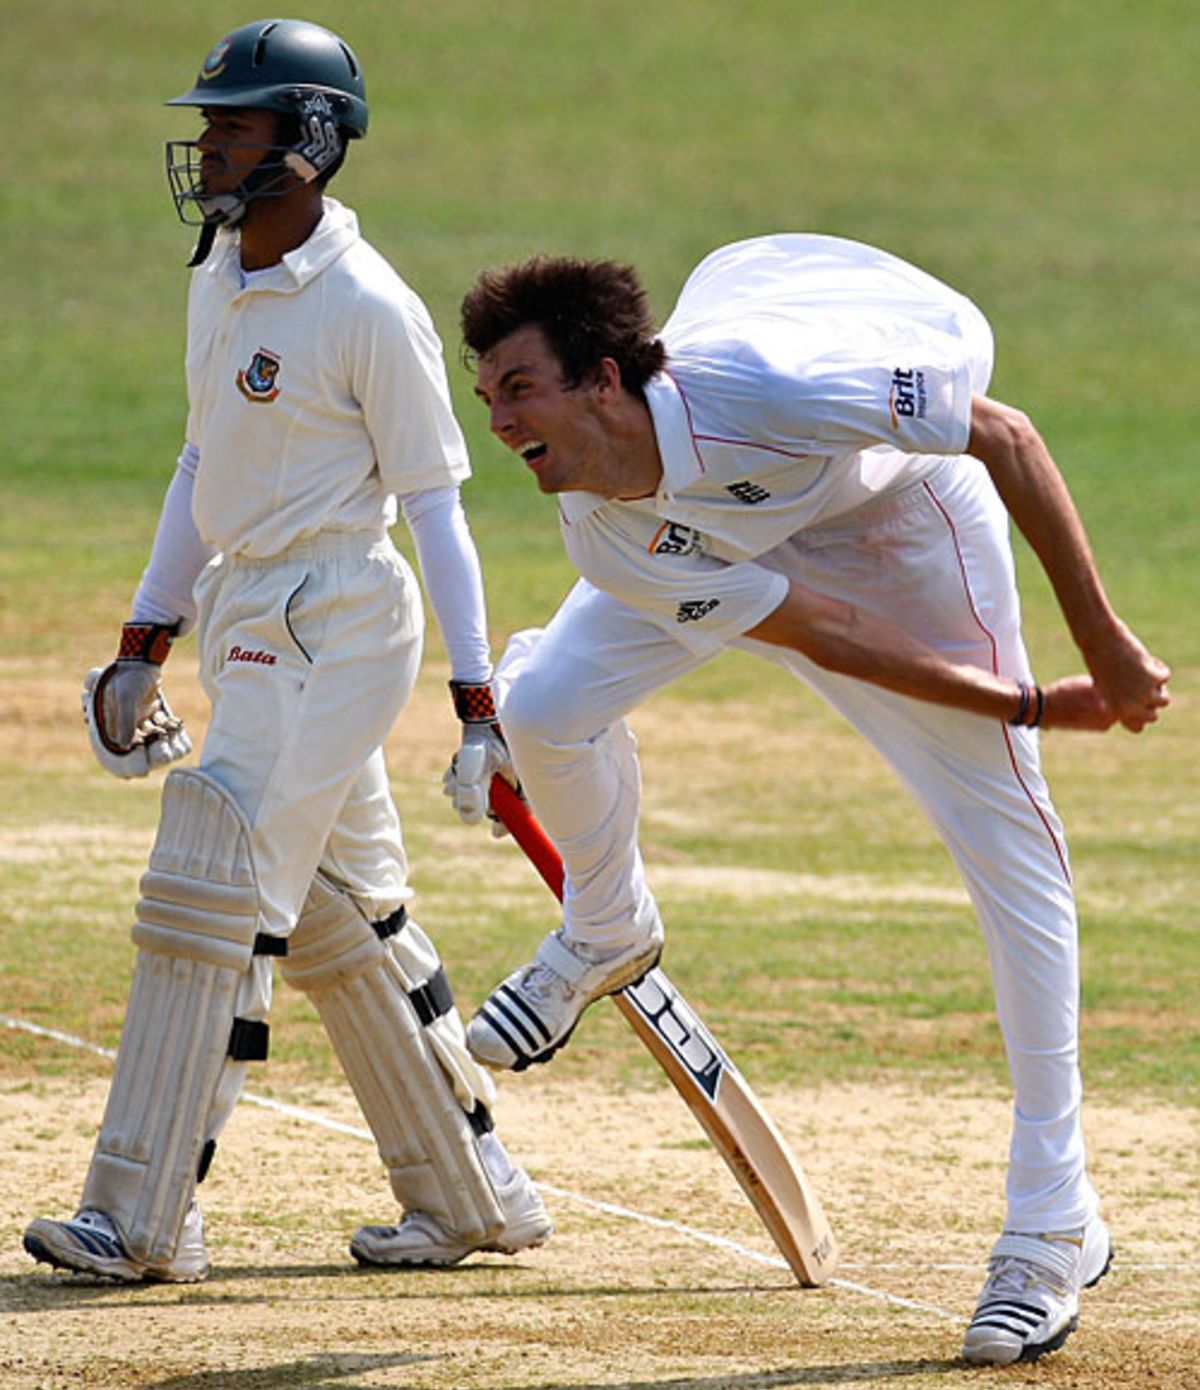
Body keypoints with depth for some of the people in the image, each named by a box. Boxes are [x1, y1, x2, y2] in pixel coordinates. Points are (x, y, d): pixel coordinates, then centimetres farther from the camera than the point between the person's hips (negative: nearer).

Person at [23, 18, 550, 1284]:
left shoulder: (370, 311, -16)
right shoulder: (221, 273, 10)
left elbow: (434, 502, -14)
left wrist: (478, 697, -15)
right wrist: (143, 645, 17)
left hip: (334, 630, -9)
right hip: (244, 622, 9)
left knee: (211, 898, -11)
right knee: (339, 918, 13)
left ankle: (142, 1218, -8)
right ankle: (471, 1194, 22)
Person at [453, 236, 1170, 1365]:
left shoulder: (760, 383, -43)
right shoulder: (605, 537, -28)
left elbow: (1007, 436, -30)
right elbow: (824, 633, -21)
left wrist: (1100, 642, -26)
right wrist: (1035, 708, -20)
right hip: (737, 543, 4)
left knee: (1006, 843, -8)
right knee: (543, 704, -12)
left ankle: (1054, 1221, -1)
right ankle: (607, 935, 22)